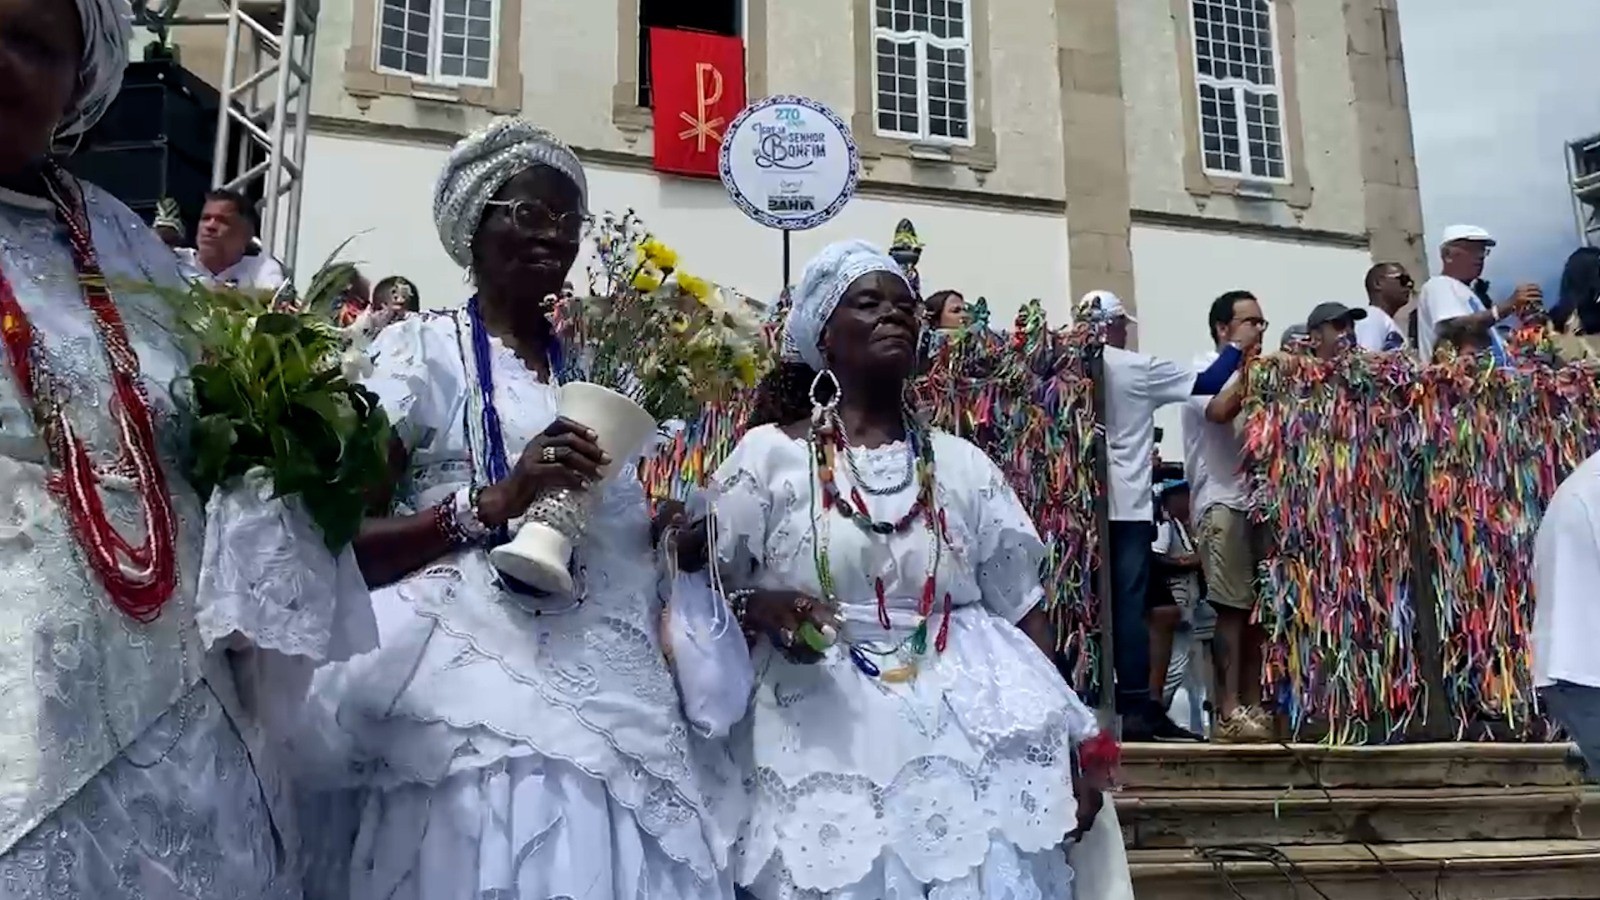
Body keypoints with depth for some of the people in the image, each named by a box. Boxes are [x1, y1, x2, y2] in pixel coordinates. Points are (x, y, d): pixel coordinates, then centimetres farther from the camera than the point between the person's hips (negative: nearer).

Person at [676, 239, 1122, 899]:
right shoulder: (767, 455, 1)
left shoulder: (963, 464, 10)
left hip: (963, 734, 3)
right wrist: (762, 610, -19)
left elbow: (1022, 612, 11)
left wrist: (1067, 741, 6)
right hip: (824, 743, -2)